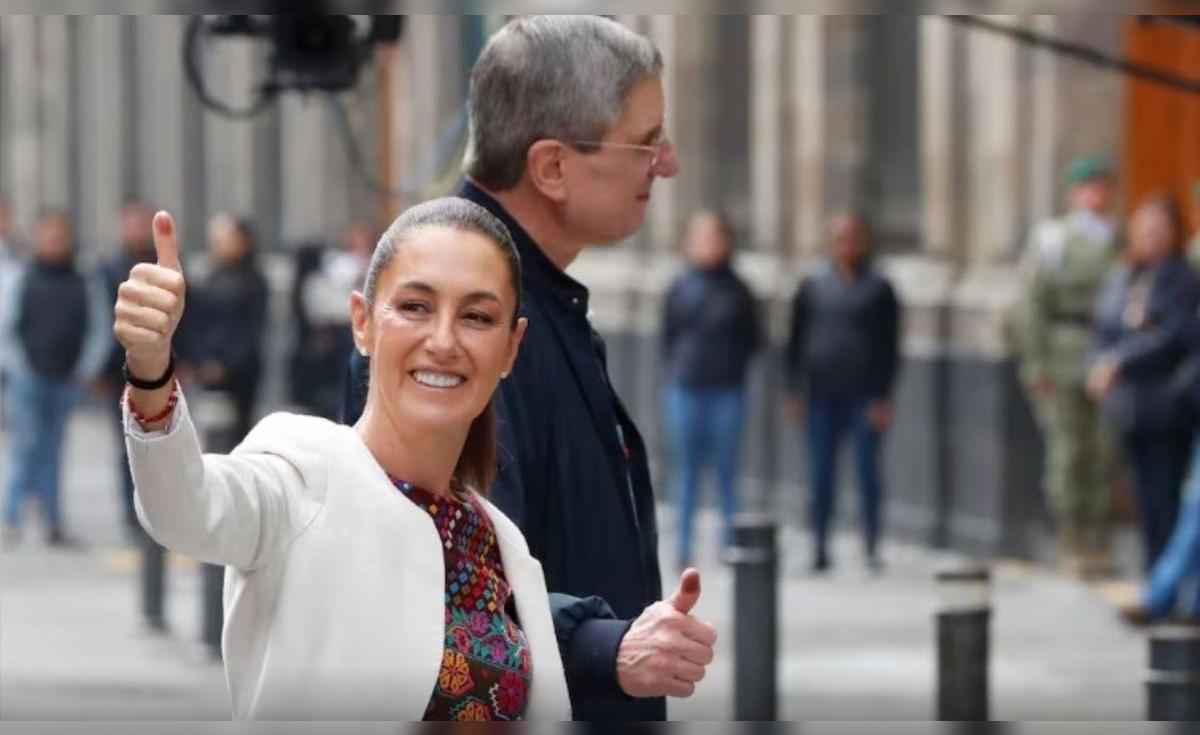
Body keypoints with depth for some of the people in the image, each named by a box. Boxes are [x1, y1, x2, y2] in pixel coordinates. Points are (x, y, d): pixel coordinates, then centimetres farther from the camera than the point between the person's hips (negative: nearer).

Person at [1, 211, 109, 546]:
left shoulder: (85, 285, 8)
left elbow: (98, 330, 11)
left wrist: (86, 370, 1)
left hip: (66, 382, 3)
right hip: (28, 379, -3)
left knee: (51, 454, 6)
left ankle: (53, 525, 7)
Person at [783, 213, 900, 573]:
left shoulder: (878, 289, 3)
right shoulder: (813, 287, 8)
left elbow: (890, 346, 2)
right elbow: (796, 340, 12)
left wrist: (882, 397, -4)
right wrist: (794, 391, 6)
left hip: (864, 395, -2)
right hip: (821, 395, 2)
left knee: (867, 470, -2)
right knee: (821, 472, 3)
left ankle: (871, 546, 5)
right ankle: (820, 545, 8)